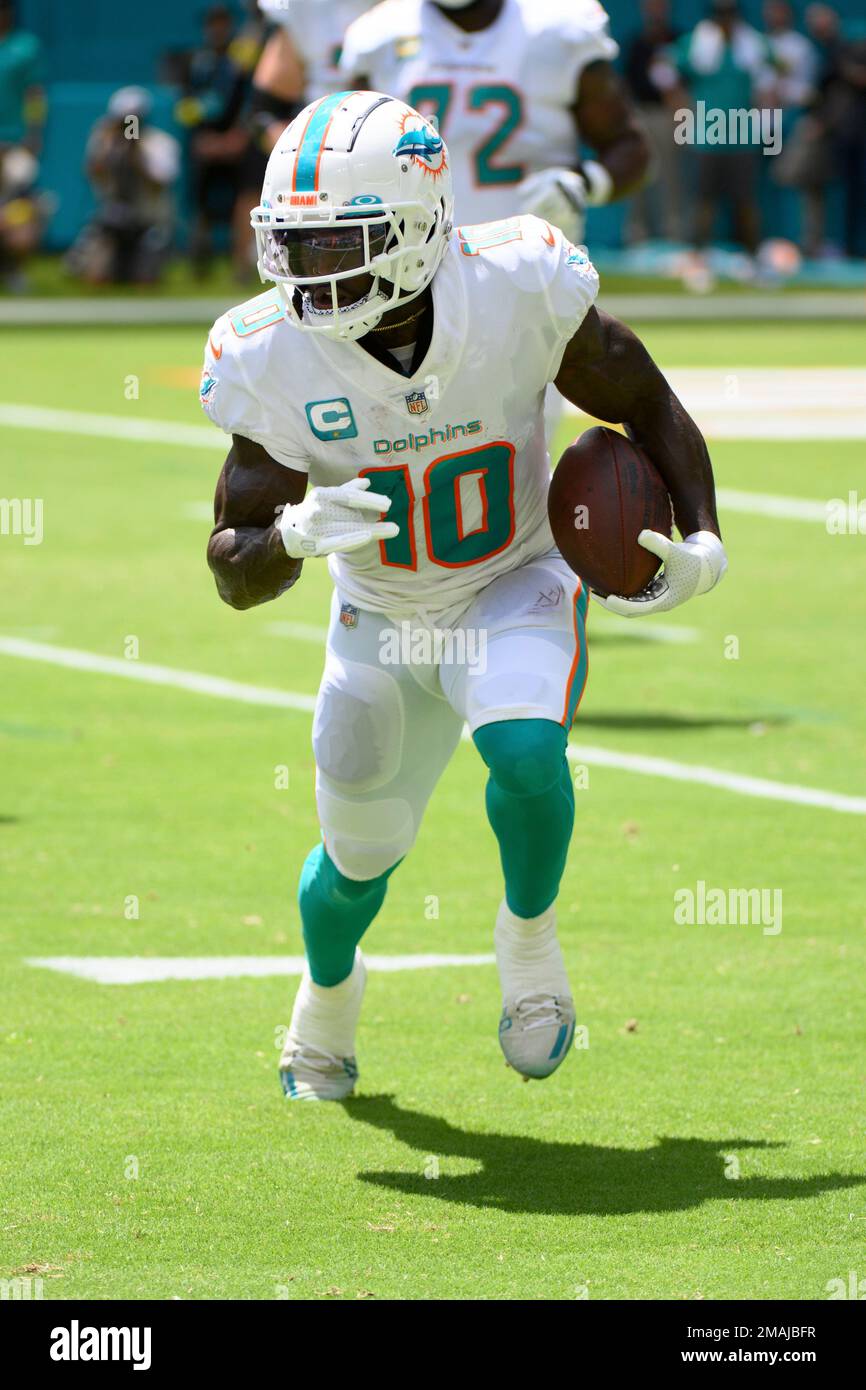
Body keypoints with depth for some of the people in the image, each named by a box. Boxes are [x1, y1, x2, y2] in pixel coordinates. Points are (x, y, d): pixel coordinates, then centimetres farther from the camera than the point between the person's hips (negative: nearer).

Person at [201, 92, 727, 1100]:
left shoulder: (519, 292, -25)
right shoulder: (272, 361, -23)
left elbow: (648, 408, -7)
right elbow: (234, 576, -15)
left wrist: (700, 544, -19)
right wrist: (293, 536, -38)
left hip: (518, 593, -2)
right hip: (381, 625, 2)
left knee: (523, 752, -32)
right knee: (357, 858, 14)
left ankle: (529, 939, -1)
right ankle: (327, 997, 51)